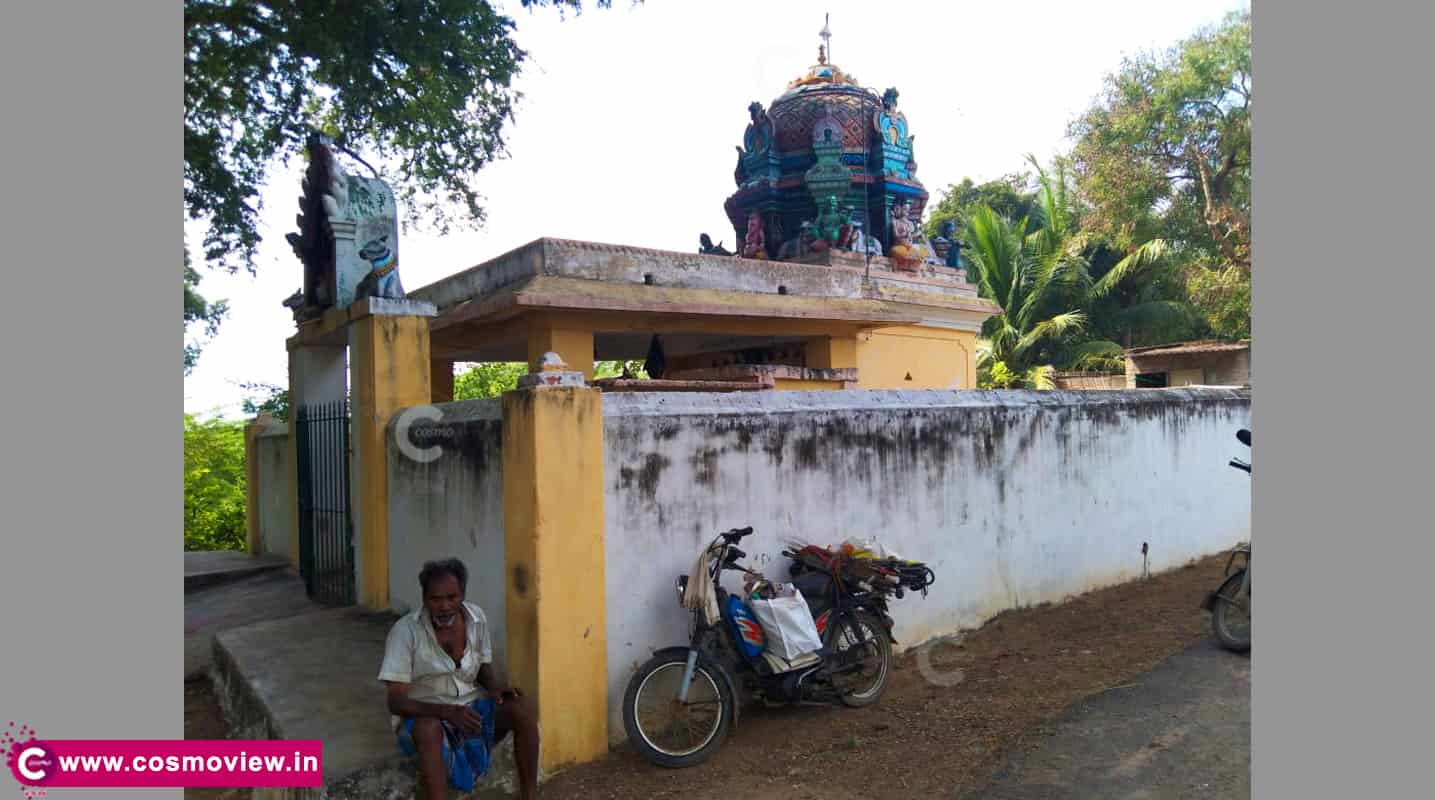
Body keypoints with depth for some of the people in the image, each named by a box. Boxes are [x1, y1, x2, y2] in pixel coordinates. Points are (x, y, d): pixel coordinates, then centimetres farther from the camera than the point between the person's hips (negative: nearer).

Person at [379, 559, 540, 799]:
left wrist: (494, 688, -14)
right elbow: (396, 702, -20)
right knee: (430, 728, -38)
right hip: (424, 716, -4)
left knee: (521, 707, -22)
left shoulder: (476, 617, -7)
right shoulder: (405, 630, -20)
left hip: (471, 709, 4)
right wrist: (447, 711, -34)